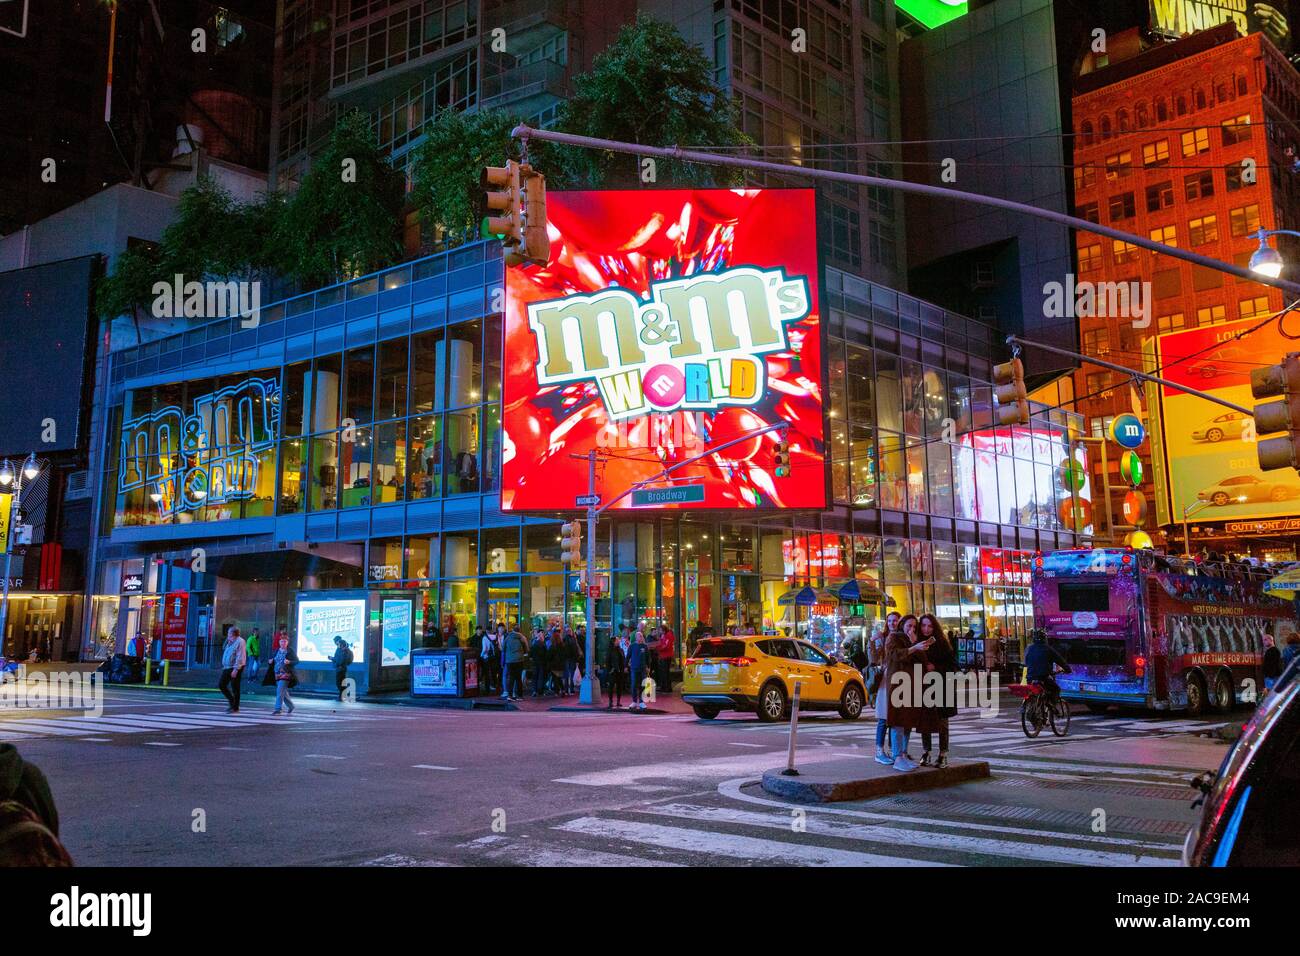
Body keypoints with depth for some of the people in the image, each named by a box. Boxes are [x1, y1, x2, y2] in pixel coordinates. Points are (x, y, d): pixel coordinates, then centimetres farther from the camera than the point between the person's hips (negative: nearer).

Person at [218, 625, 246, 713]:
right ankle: (232, 702, 22)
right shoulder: (229, 642, 14)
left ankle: (235, 708, 9)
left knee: (235, 688, -1)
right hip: (227, 667, 9)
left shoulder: (239, 642, -14)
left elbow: (240, 657, -19)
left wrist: (236, 669, -24)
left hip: (235, 668, -9)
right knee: (221, 685, 9)